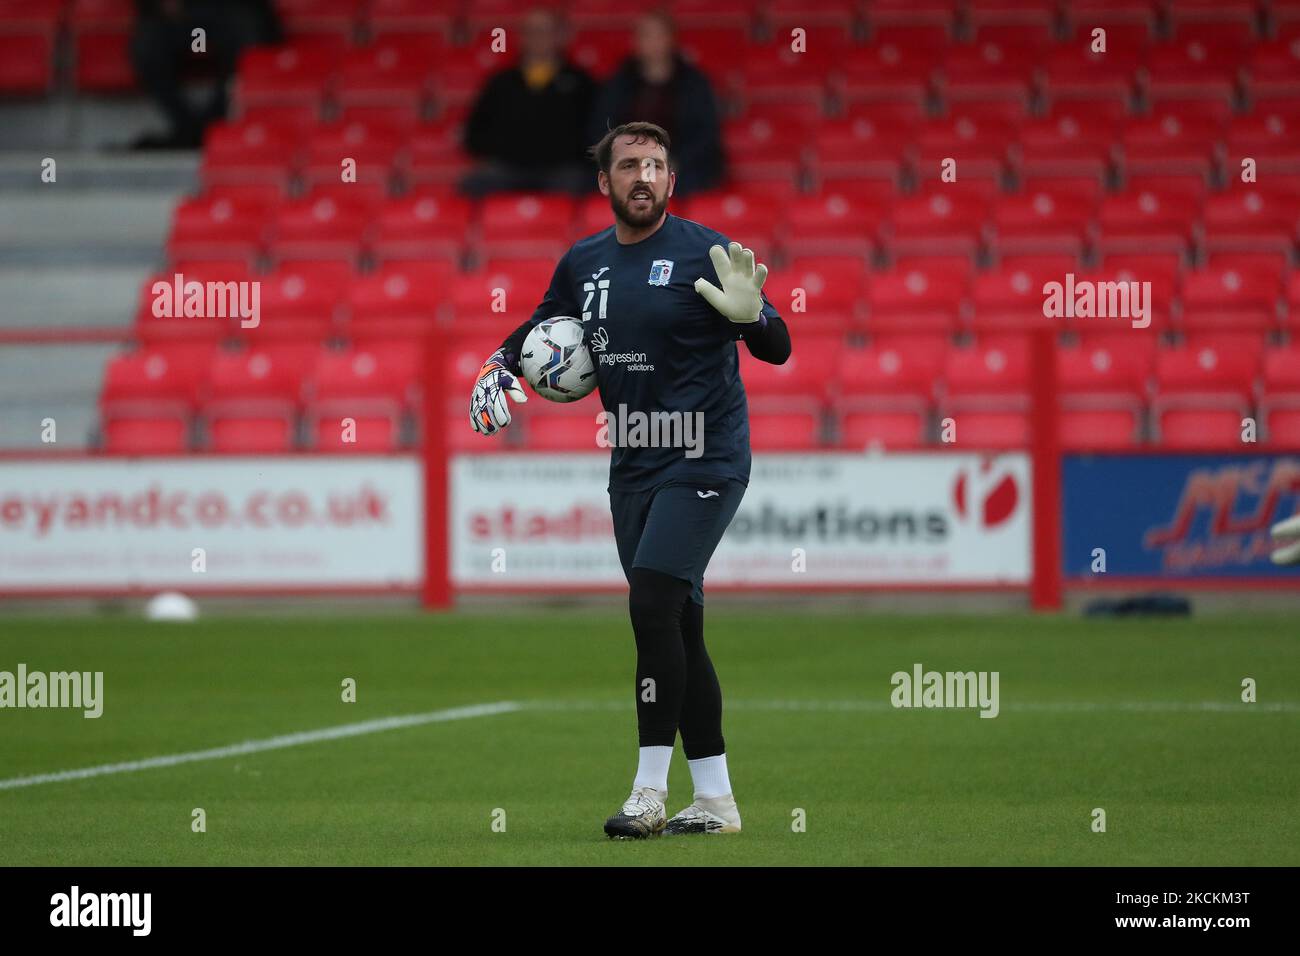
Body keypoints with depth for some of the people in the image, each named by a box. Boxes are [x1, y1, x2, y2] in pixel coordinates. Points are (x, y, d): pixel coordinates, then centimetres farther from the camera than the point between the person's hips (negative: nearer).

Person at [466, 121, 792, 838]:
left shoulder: (704, 252, -9)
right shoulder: (583, 263, 8)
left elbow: (778, 351, -12)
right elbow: (539, 329, 26)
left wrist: (749, 314, -33)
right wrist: (498, 368, 7)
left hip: (703, 461, -6)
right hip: (632, 468, 6)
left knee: (652, 605, -18)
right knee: (677, 630, 7)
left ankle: (650, 793, -14)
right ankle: (715, 799, 13)